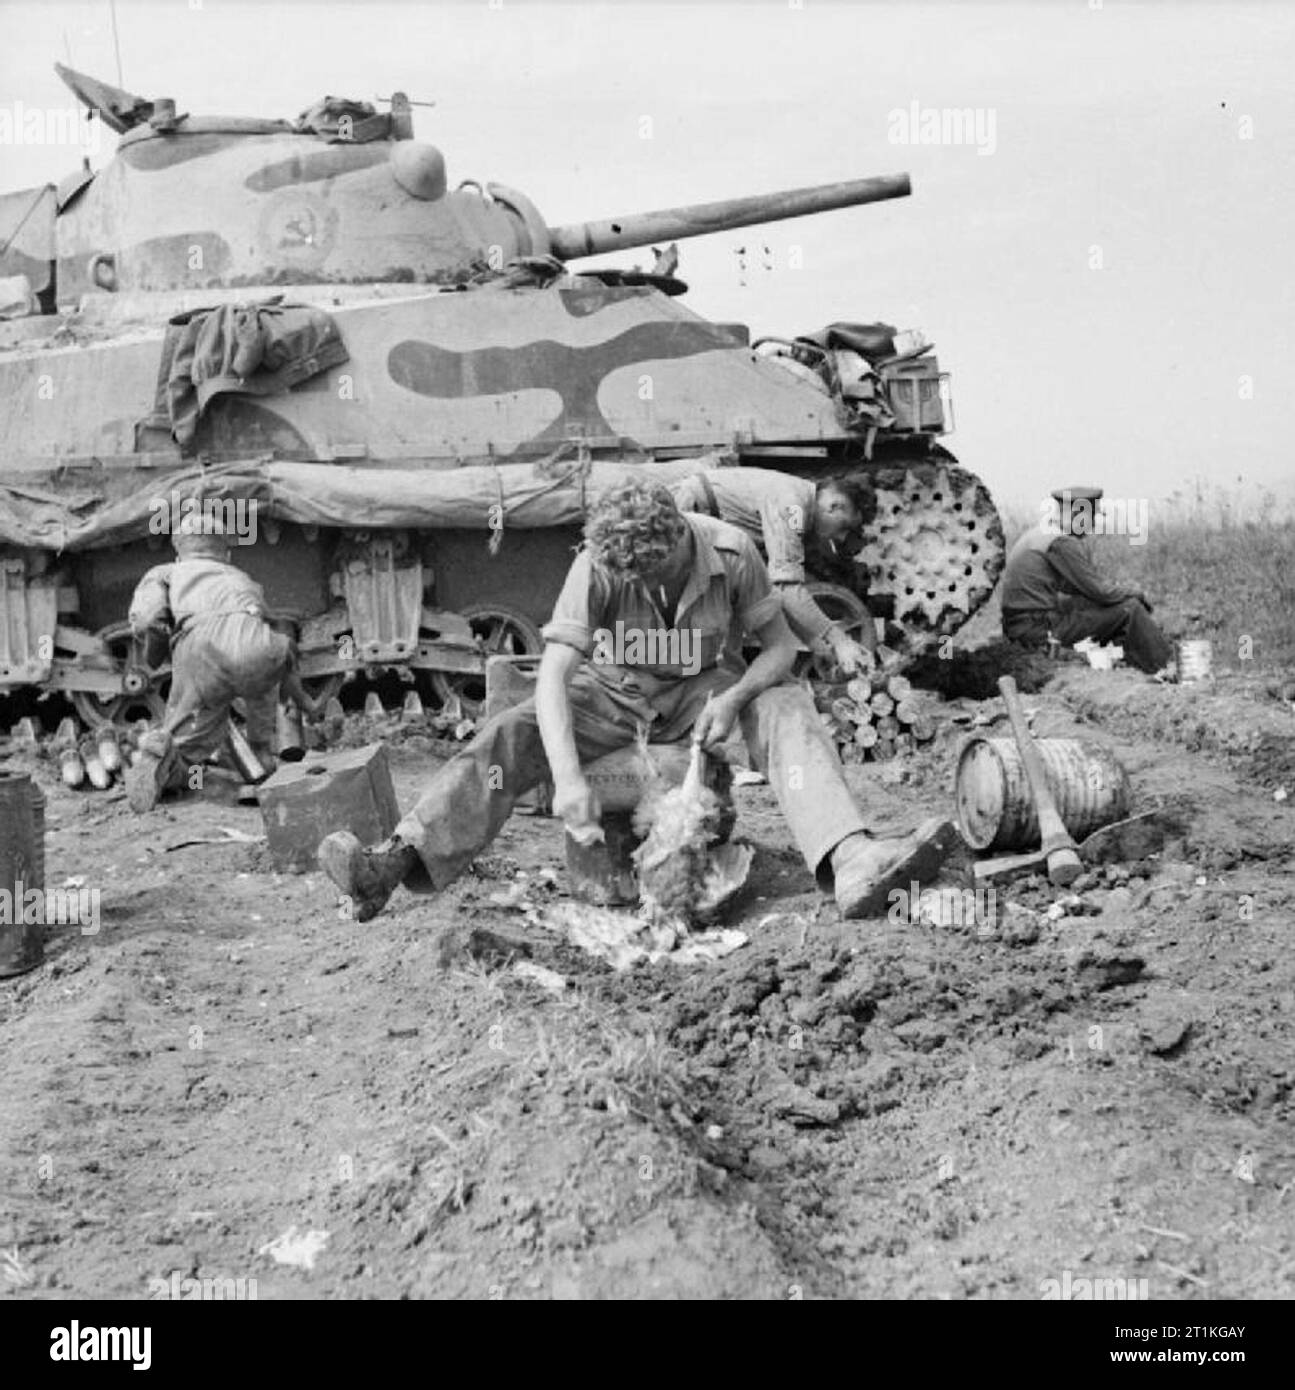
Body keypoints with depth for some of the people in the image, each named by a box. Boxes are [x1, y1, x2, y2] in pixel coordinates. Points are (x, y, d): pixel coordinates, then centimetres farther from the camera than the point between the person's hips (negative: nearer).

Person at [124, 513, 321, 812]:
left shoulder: (165, 573, 33)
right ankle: (260, 750, 34)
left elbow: (143, 620, 12)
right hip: (254, 649, 2)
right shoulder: (244, 580, 43)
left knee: (189, 743, 16)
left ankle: (159, 757, -19)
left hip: (201, 650, -2)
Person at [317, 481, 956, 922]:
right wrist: (568, 778, -46)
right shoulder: (598, 567, -24)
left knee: (789, 714, -31)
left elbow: (780, 645, -9)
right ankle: (397, 861, -38)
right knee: (513, 734, -24)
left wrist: (734, 697, -31)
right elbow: (554, 674, -32)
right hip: (615, 693, 0)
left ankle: (854, 867, -52)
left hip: (707, 690, 0)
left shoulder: (730, 553, -21)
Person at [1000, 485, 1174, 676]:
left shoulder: (1045, 531, 11)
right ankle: (1166, 666, 10)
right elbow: (1099, 591, -13)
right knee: (1129, 607, -5)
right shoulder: (1061, 543, -18)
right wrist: (1137, 593, 2)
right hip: (1039, 629, -10)